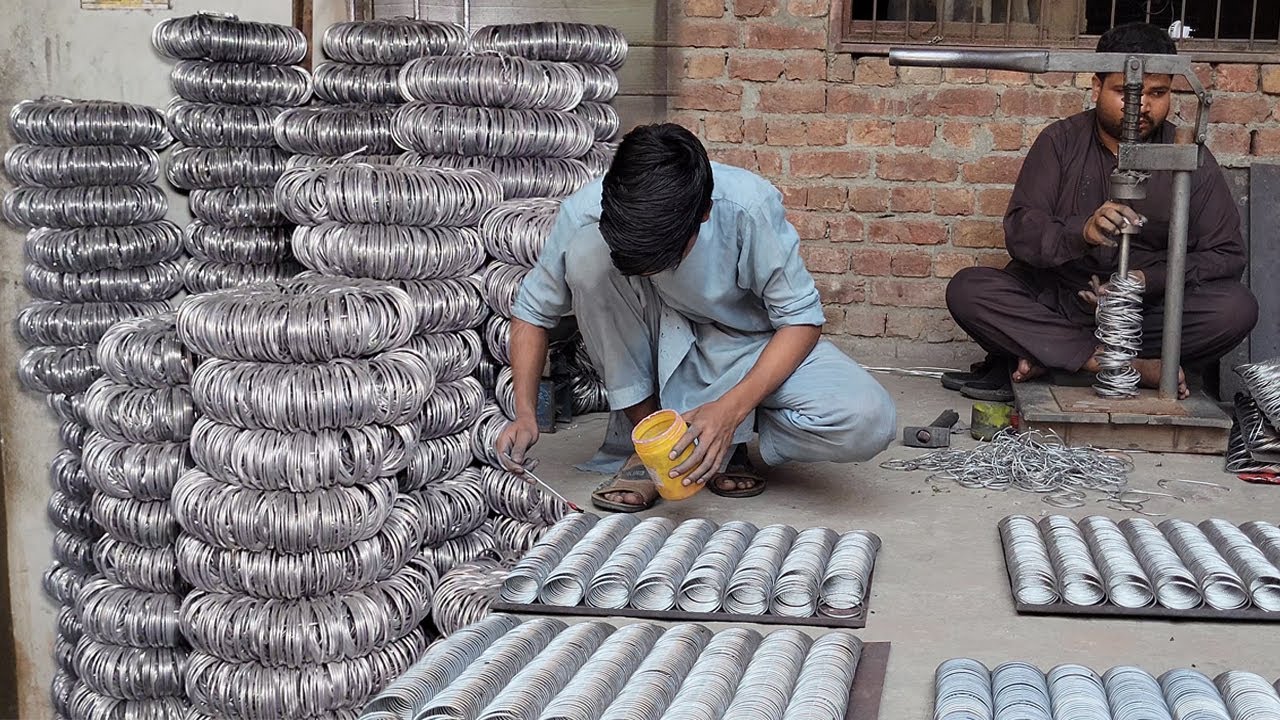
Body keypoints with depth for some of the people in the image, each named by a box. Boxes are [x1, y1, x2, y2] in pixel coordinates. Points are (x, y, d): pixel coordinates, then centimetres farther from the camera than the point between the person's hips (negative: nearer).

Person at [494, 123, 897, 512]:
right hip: (662, 346, 2)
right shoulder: (585, 217, -24)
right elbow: (533, 311, -8)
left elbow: (801, 319, -20)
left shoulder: (748, 207, -29)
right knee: (586, 254, -30)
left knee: (869, 422, -30)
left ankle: (730, 439, -2)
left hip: (748, 348, -1)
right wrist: (525, 413, -22)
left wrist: (729, 410, -33)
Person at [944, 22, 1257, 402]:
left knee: (1237, 308, -27)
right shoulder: (1061, 141, -1)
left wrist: (1149, 281, -21)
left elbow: (1227, 254, -2)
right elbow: (1019, 230, -11)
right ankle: (1134, 366, -29)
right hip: (1055, 301, 0)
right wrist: (1082, 231, -33)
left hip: (1150, 308, 1)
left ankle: (1045, 357, -25)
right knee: (967, 290, -26)